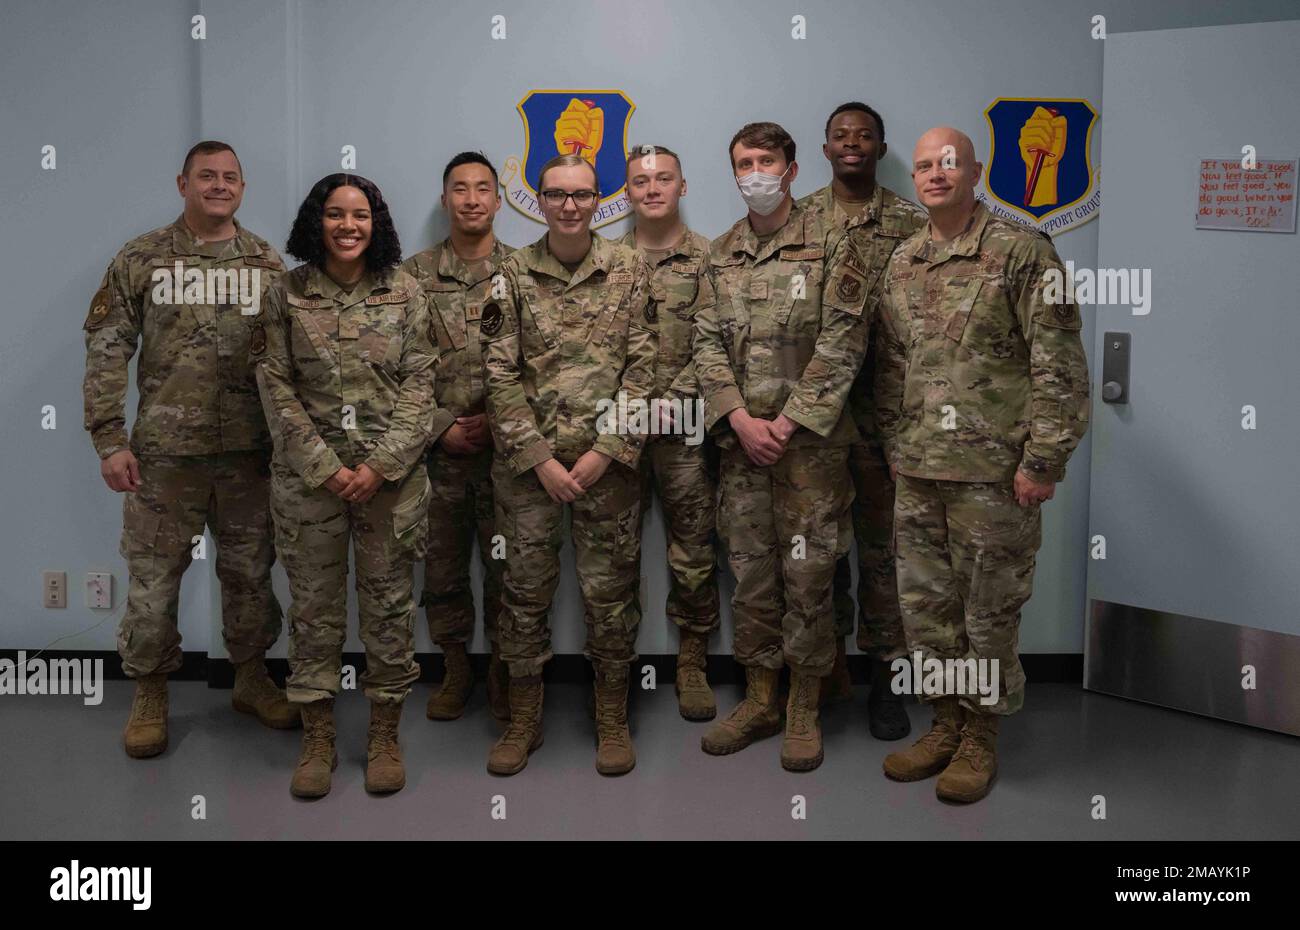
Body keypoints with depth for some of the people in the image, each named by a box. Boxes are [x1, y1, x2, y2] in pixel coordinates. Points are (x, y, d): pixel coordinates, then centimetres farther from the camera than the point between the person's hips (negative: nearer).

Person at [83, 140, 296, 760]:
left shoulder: (268, 264, 6)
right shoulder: (140, 259, 0)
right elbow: (106, 352, -1)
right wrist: (109, 441, -7)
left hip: (250, 452, 2)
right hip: (165, 452, -2)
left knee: (250, 572, 12)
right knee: (153, 576, 6)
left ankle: (251, 677, 31)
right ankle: (149, 695, 23)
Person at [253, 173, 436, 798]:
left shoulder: (405, 291, 2)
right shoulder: (286, 295, 2)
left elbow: (419, 384, -2)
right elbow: (276, 388, -2)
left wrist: (381, 465, -11)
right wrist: (325, 467, -10)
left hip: (390, 474, 0)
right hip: (308, 474, 0)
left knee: (389, 606, 6)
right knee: (314, 608, 7)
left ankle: (384, 736, 22)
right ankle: (317, 740, 22)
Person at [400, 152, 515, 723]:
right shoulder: (413, 275, 5)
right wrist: (441, 427, -6)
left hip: (507, 447, -1)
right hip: (438, 448, 1)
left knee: (506, 566, 5)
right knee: (443, 567, 10)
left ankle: (501, 671, 22)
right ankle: (455, 670, 27)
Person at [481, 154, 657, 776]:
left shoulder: (629, 271, 3)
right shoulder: (512, 275, 2)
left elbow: (641, 369, -1)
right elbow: (500, 376, -2)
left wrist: (605, 452, -10)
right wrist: (540, 458, -9)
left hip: (607, 460, 0)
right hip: (528, 462, 1)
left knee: (610, 590, 6)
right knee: (525, 589, 8)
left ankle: (612, 720, 23)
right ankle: (524, 719, 23)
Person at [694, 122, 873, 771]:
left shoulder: (831, 246, -2)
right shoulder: (719, 255, 11)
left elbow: (842, 344, -9)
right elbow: (707, 342, 6)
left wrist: (788, 422, -14)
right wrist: (739, 417, -8)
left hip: (810, 441, -4)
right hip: (742, 439, 4)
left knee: (807, 574, 1)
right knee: (751, 572, 10)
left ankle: (804, 709, 16)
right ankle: (759, 700, 24)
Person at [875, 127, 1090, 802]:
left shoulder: (1022, 252, -7)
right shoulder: (901, 263, 11)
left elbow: (1060, 366, -10)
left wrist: (1042, 459, -14)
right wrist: (893, 446, 13)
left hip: (993, 470, -6)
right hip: (916, 470, 6)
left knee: (989, 609, 5)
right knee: (925, 604, 13)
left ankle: (981, 735, 21)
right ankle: (946, 724, 29)